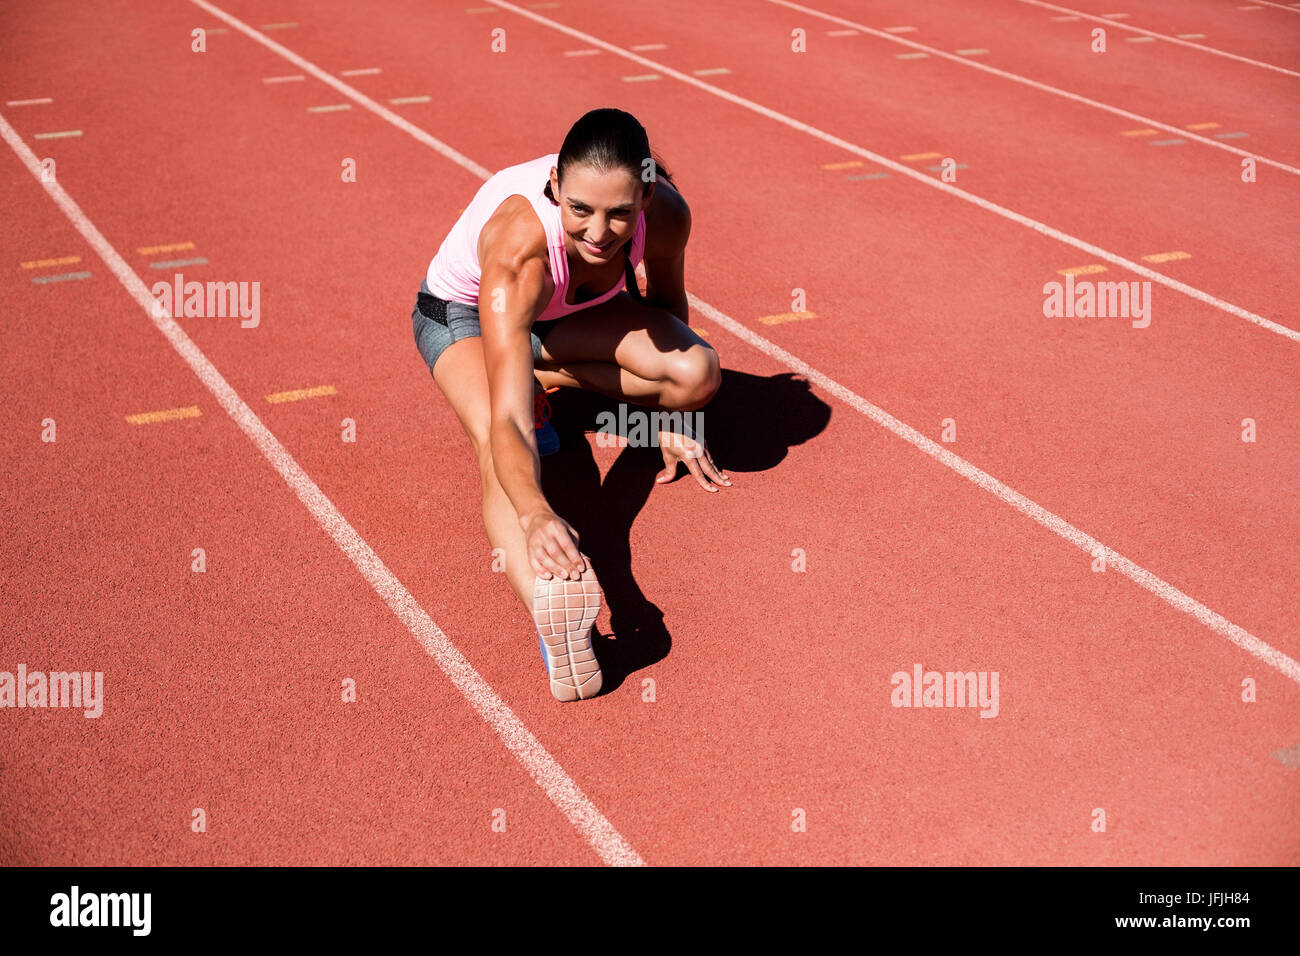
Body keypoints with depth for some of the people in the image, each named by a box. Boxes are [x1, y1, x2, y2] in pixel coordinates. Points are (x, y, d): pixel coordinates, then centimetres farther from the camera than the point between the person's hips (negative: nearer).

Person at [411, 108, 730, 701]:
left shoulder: (666, 213, -30)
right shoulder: (518, 248, -44)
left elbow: (665, 301, -3)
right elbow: (507, 422, -51)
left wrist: (667, 422, 4)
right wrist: (536, 515, -70)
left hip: (566, 308, 5)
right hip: (464, 312, -4)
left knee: (699, 373, -19)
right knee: (494, 442, -36)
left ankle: (545, 372, -1)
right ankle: (551, 615, -59)